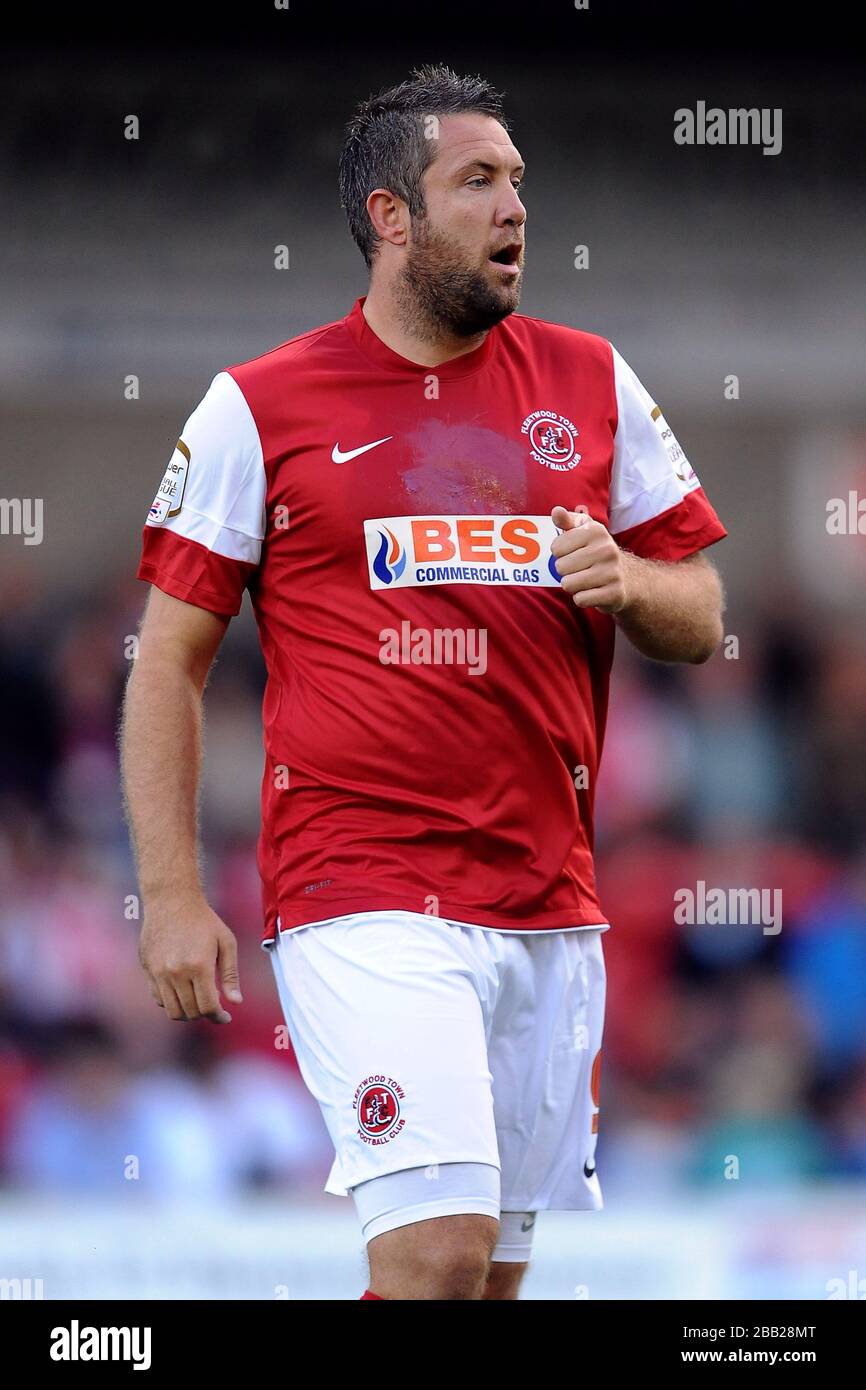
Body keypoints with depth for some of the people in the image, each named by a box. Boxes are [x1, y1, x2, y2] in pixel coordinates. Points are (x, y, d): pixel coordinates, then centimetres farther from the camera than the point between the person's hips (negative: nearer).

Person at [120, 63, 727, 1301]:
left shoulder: (592, 384, 12)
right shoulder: (257, 408, 1)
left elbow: (700, 619, 17)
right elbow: (168, 664, 3)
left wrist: (625, 585, -7)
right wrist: (171, 897, -4)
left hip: (552, 908, 5)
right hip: (362, 900, -5)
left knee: (495, 1268, 9)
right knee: (437, 1254, -20)